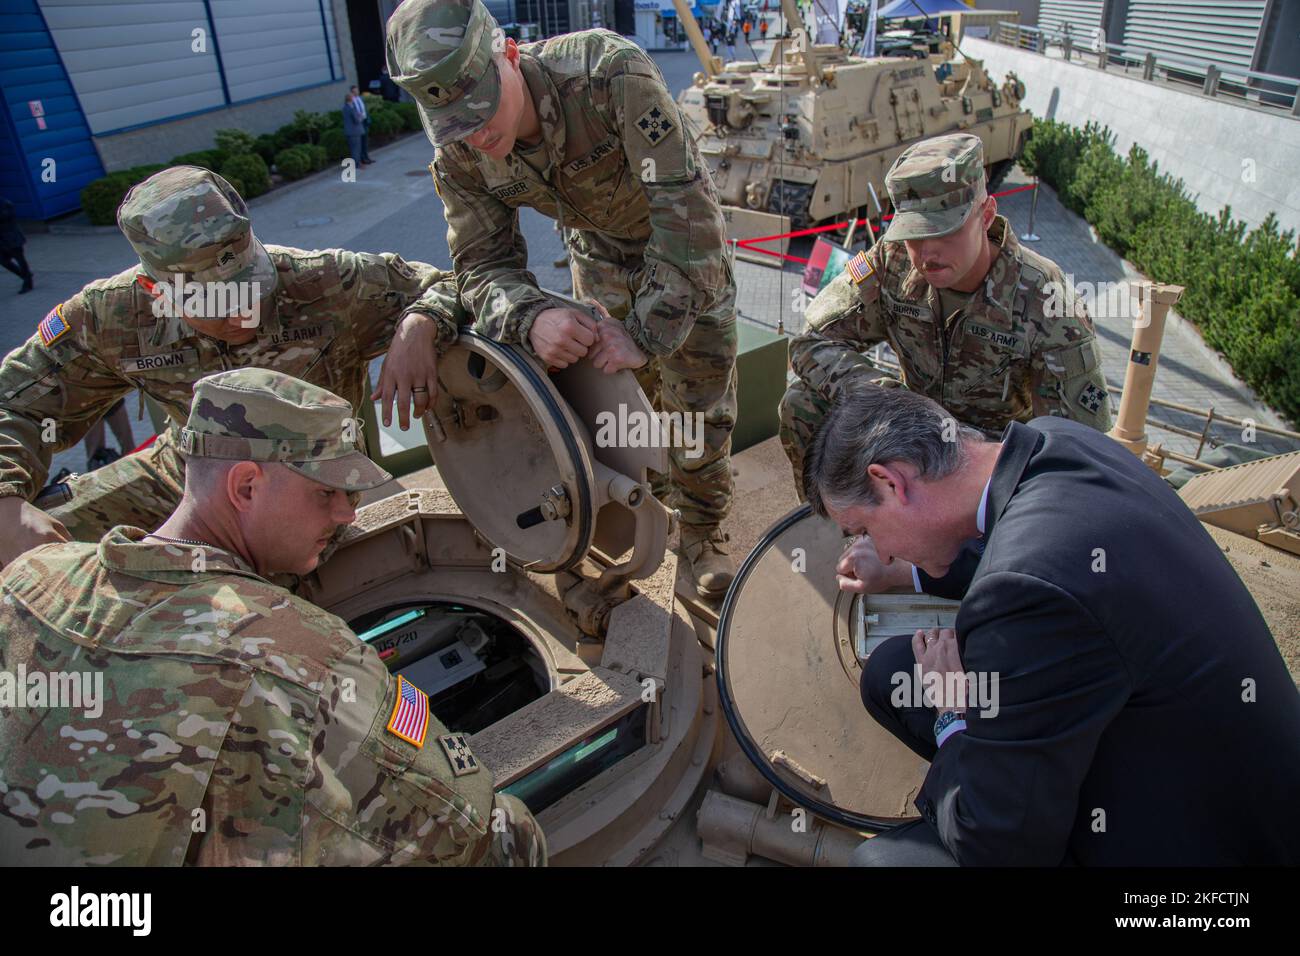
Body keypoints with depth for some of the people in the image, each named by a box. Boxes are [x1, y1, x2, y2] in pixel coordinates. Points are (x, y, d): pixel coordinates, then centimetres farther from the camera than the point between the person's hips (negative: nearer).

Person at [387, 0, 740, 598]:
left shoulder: (611, 72, -38)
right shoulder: (459, 156, -22)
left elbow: (687, 208, -40)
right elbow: (483, 266, -18)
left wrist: (646, 329, -45)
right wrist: (530, 317, -43)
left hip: (686, 245, -3)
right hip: (597, 252, 4)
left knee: (700, 401, 2)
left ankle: (702, 532, 24)